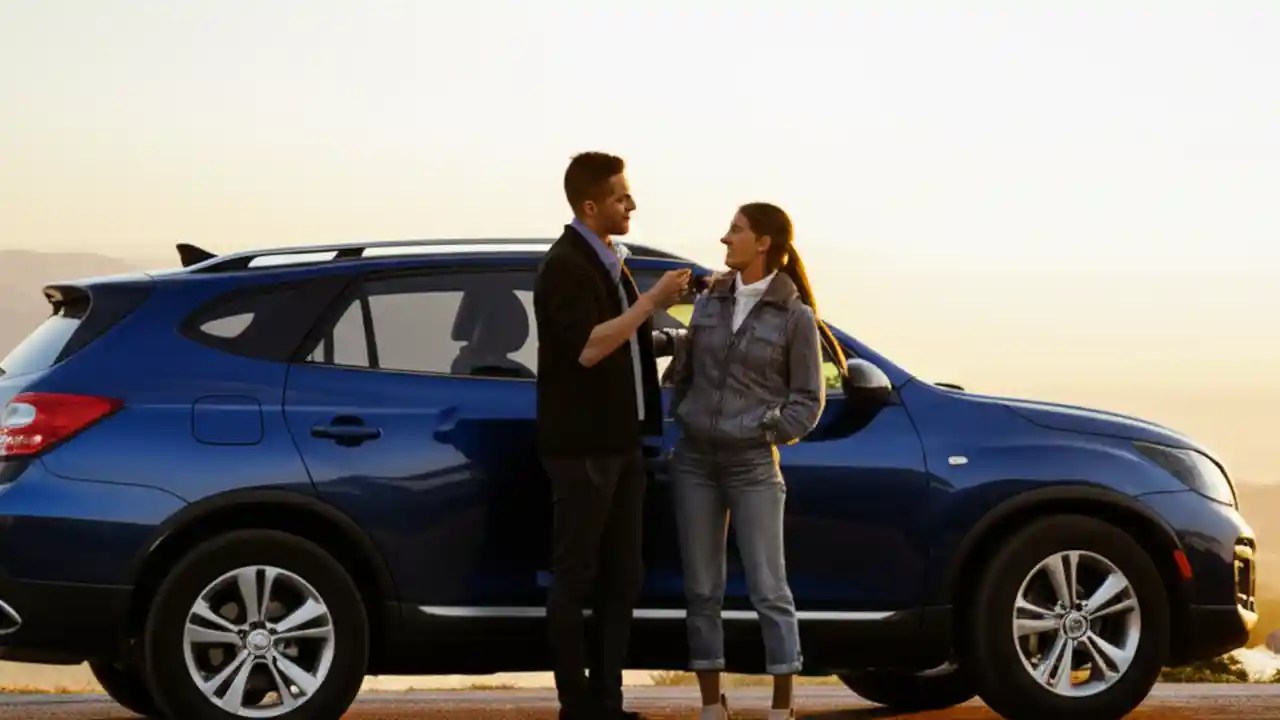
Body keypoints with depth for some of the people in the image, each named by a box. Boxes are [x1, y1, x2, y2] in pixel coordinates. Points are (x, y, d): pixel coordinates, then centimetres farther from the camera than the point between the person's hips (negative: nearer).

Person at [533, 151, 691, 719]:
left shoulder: (608, 263, 16)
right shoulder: (565, 266, -11)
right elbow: (586, 347, -23)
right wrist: (651, 301, -21)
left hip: (619, 441, 9)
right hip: (581, 446, -9)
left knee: (621, 580, 9)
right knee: (575, 579, -4)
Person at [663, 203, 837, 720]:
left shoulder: (795, 316, -4)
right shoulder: (709, 302, 7)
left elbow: (809, 400, 1)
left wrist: (768, 432, -11)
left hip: (753, 466, -4)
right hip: (694, 459, 4)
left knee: (769, 590, -3)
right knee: (702, 589, 5)